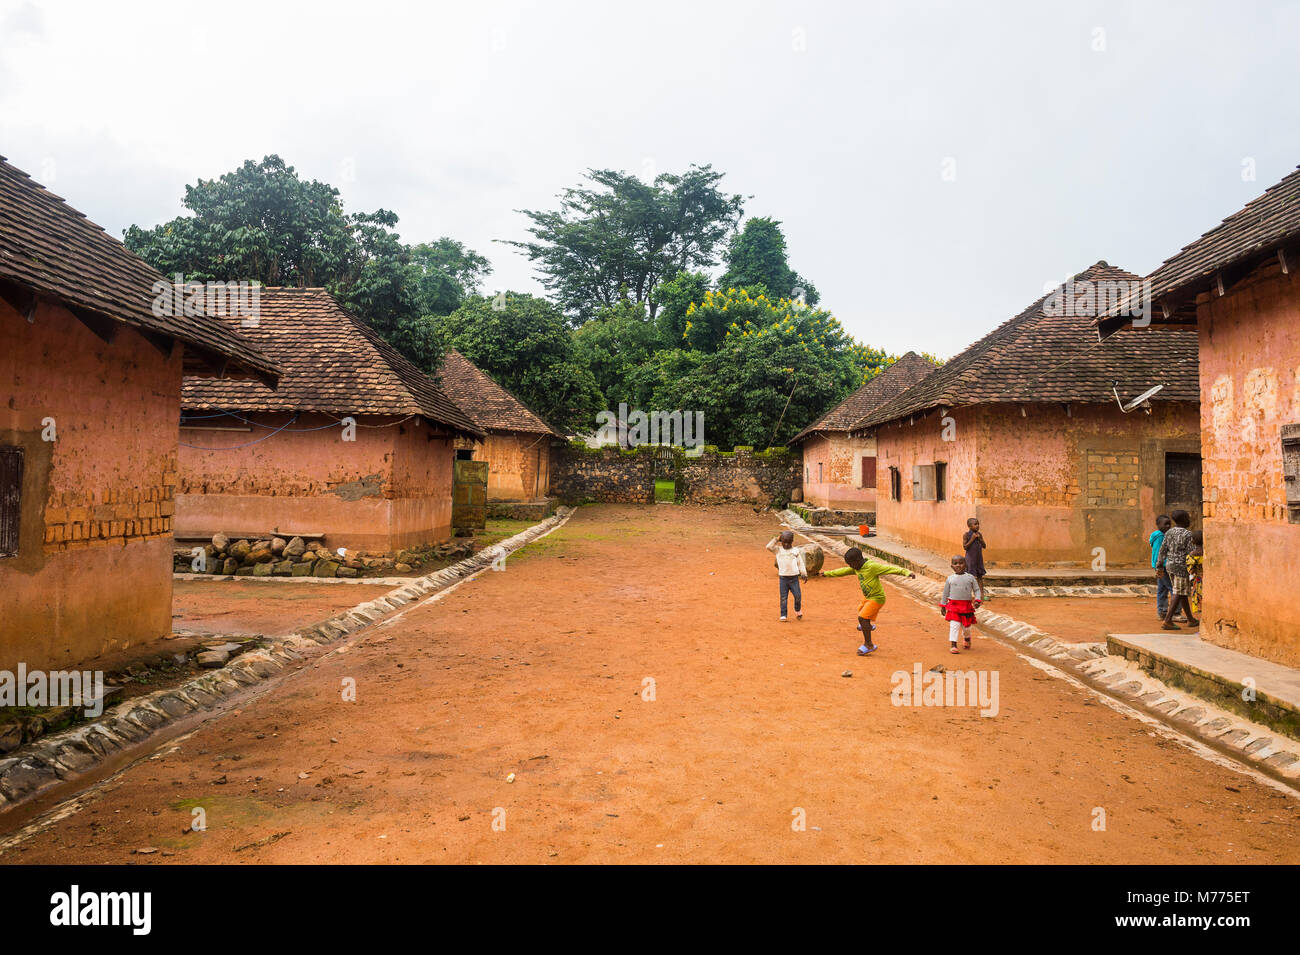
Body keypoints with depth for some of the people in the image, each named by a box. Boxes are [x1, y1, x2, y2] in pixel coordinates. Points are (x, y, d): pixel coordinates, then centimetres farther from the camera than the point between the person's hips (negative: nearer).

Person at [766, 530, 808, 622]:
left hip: (794, 577, 0)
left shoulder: (796, 551, 7)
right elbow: (769, 546, -8)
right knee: (783, 598, 0)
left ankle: (797, 610, 23)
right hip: (783, 577, 0)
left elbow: (800, 563, 9)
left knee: (798, 596, -3)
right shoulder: (778, 550, 5)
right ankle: (783, 615, 7)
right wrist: (776, 539, -4)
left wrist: (804, 574, 3)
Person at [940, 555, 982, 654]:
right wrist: (943, 605, 10)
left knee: (966, 626, 11)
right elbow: (945, 593, 9)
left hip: (967, 606, 1)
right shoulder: (950, 579, 2)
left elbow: (977, 590, 5)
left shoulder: (970, 577, 1)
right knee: (954, 625, -10)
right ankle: (953, 645, -7)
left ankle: (967, 638, 42)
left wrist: (977, 600, -12)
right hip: (953, 605, -1)